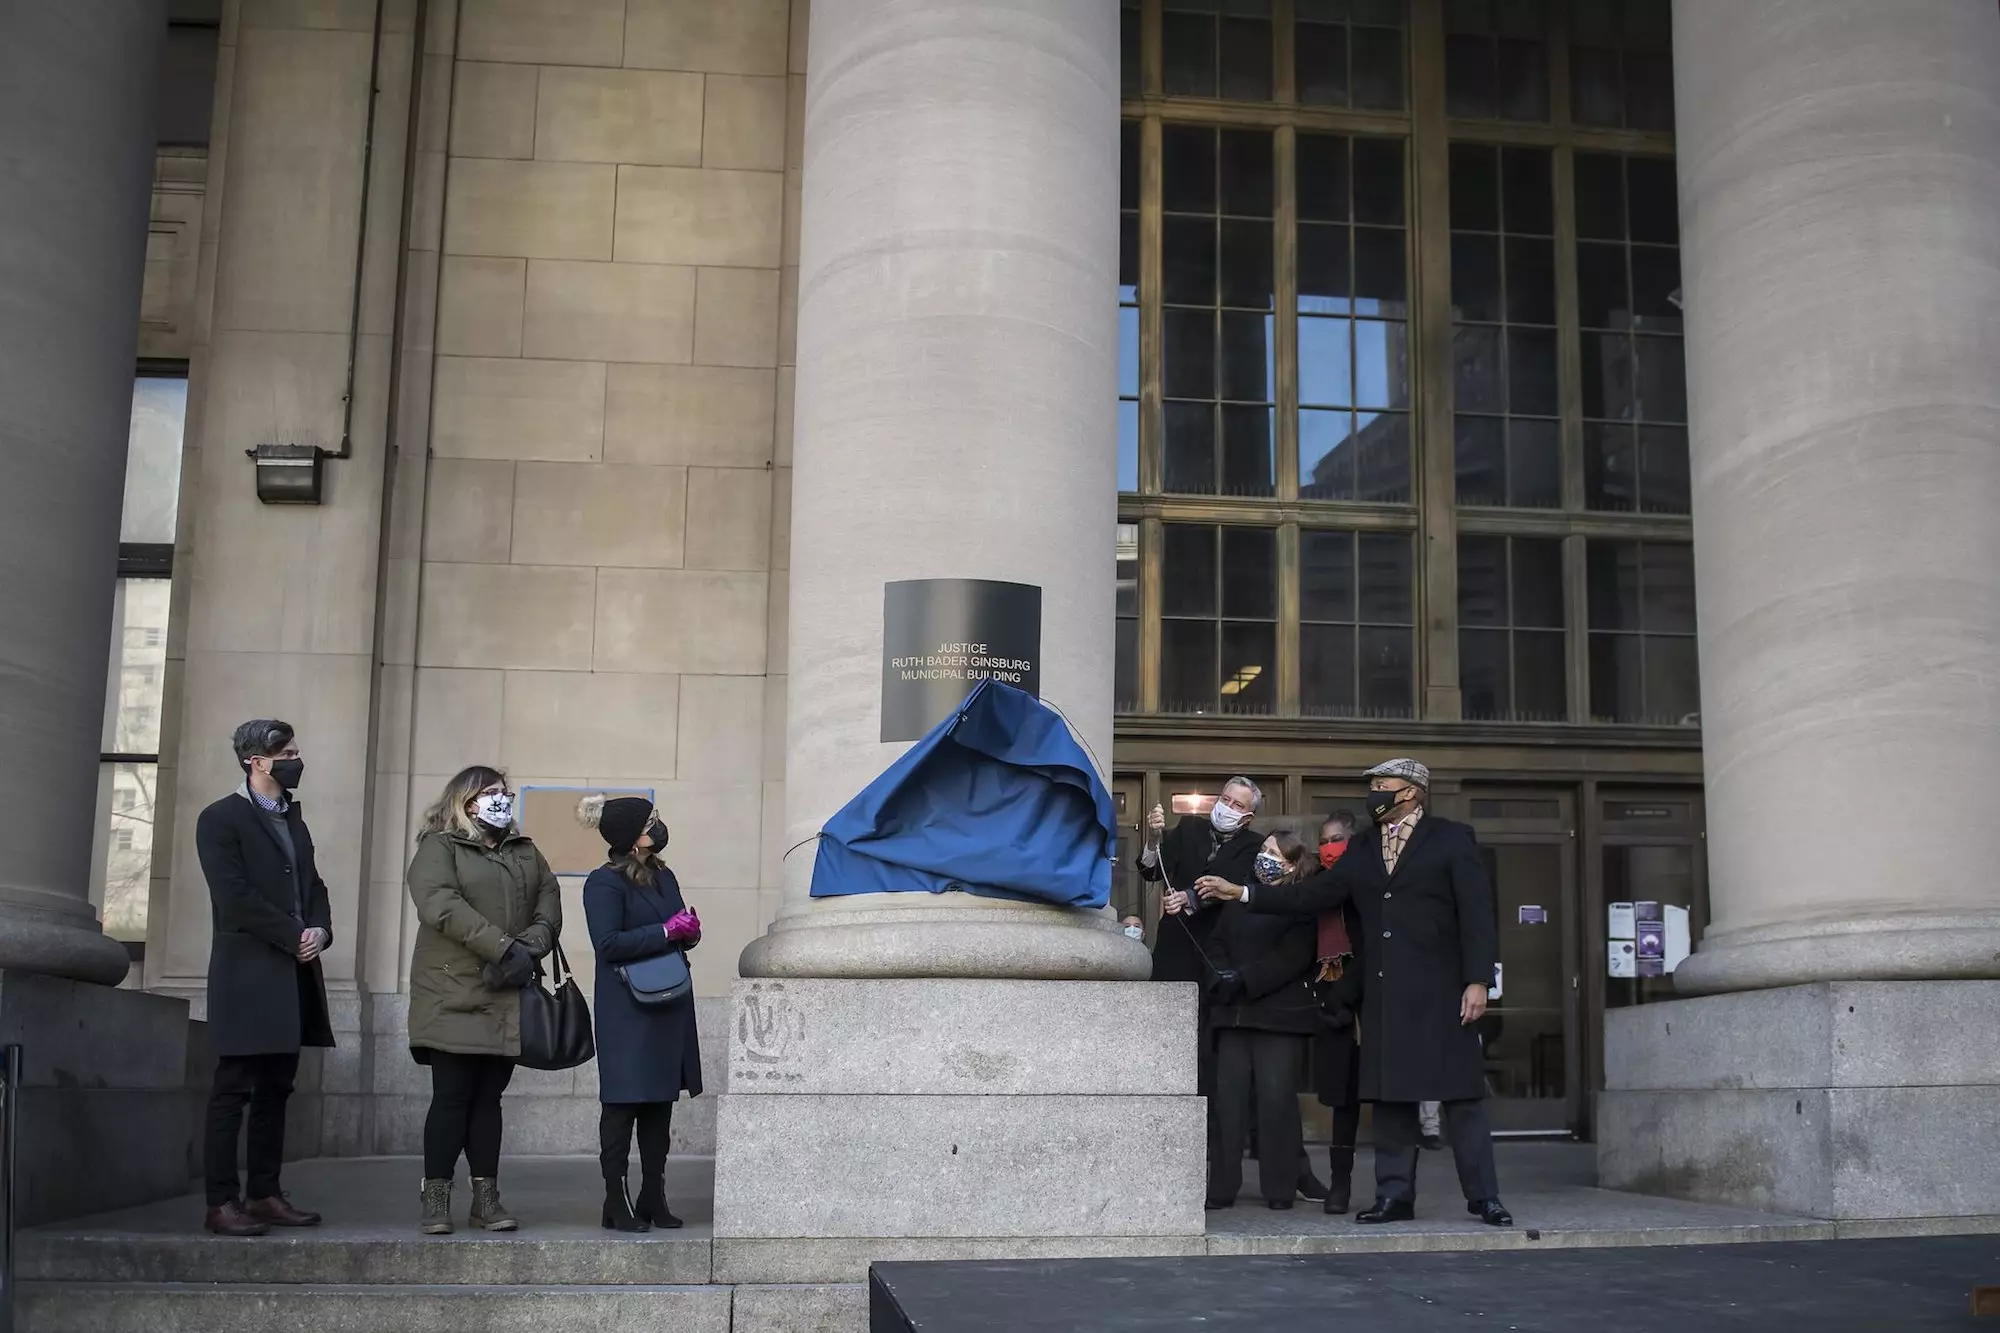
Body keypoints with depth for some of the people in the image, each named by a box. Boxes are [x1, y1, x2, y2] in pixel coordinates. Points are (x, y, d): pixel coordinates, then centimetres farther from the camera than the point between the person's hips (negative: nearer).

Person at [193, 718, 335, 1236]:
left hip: (294, 975, 8)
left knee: (275, 1091, 9)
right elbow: (235, 898, -14)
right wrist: (295, 936, -13)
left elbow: (313, 886, 18)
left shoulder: (292, 820, 18)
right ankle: (221, 1203, 0)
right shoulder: (221, 819, -6)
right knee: (233, 1091, -4)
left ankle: (266, 1194, 15)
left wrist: (320, 930, -2)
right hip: (248, 976, -7)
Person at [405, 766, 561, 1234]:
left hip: (508, 1000, 5)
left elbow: (549, 894, 10)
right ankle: (436, 1200, 4)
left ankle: (486, 1199, 12)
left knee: (489, 1098, 8)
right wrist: (504, 947, -20)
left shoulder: (524, 851, 19)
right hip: (455, 997, -5)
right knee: (451, 1097, -3)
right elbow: (441, 905, -16)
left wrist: (535, 940, -11)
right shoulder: (439, 847, -2)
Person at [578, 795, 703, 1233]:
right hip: (627, 1012, -7)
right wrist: (666, 932, -17)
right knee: (623, 1104, -4)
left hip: (668, 1006, 8)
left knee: (660, 1102, 9)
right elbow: (609, 943, -17)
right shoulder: (605, 883, -8)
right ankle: (617, 1203, 1)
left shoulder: (663, 877, 15)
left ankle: (653, 1199, 15)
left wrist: (689, 930, -1)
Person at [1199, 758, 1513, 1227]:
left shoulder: (1452, 840, 2)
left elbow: (1477, 913, -4)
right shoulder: (1362, 851, 17)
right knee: (1389, 1097, 6)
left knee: (1462, 1096, -3)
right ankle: (1394, 1196, 13)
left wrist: (1477, 980, -13)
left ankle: (1483, 1197, 4)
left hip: (1439, 993, -5)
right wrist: (1242, 893, 4)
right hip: (1384, 995, 5)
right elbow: (1312, 895, 11)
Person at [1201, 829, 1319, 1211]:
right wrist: (1222, 977, -4)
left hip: (1280, 1016, -5)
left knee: (1276, 1100, -5)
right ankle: (1222, 1188, 6)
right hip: (1233, 1013, 5)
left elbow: (1291, 958, -11)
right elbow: (1216, 940, 14)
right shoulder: (1239, 897, 17)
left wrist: (1244, 979, -14)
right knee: (1228, 1099, 2)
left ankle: (1279, 1189, 4)